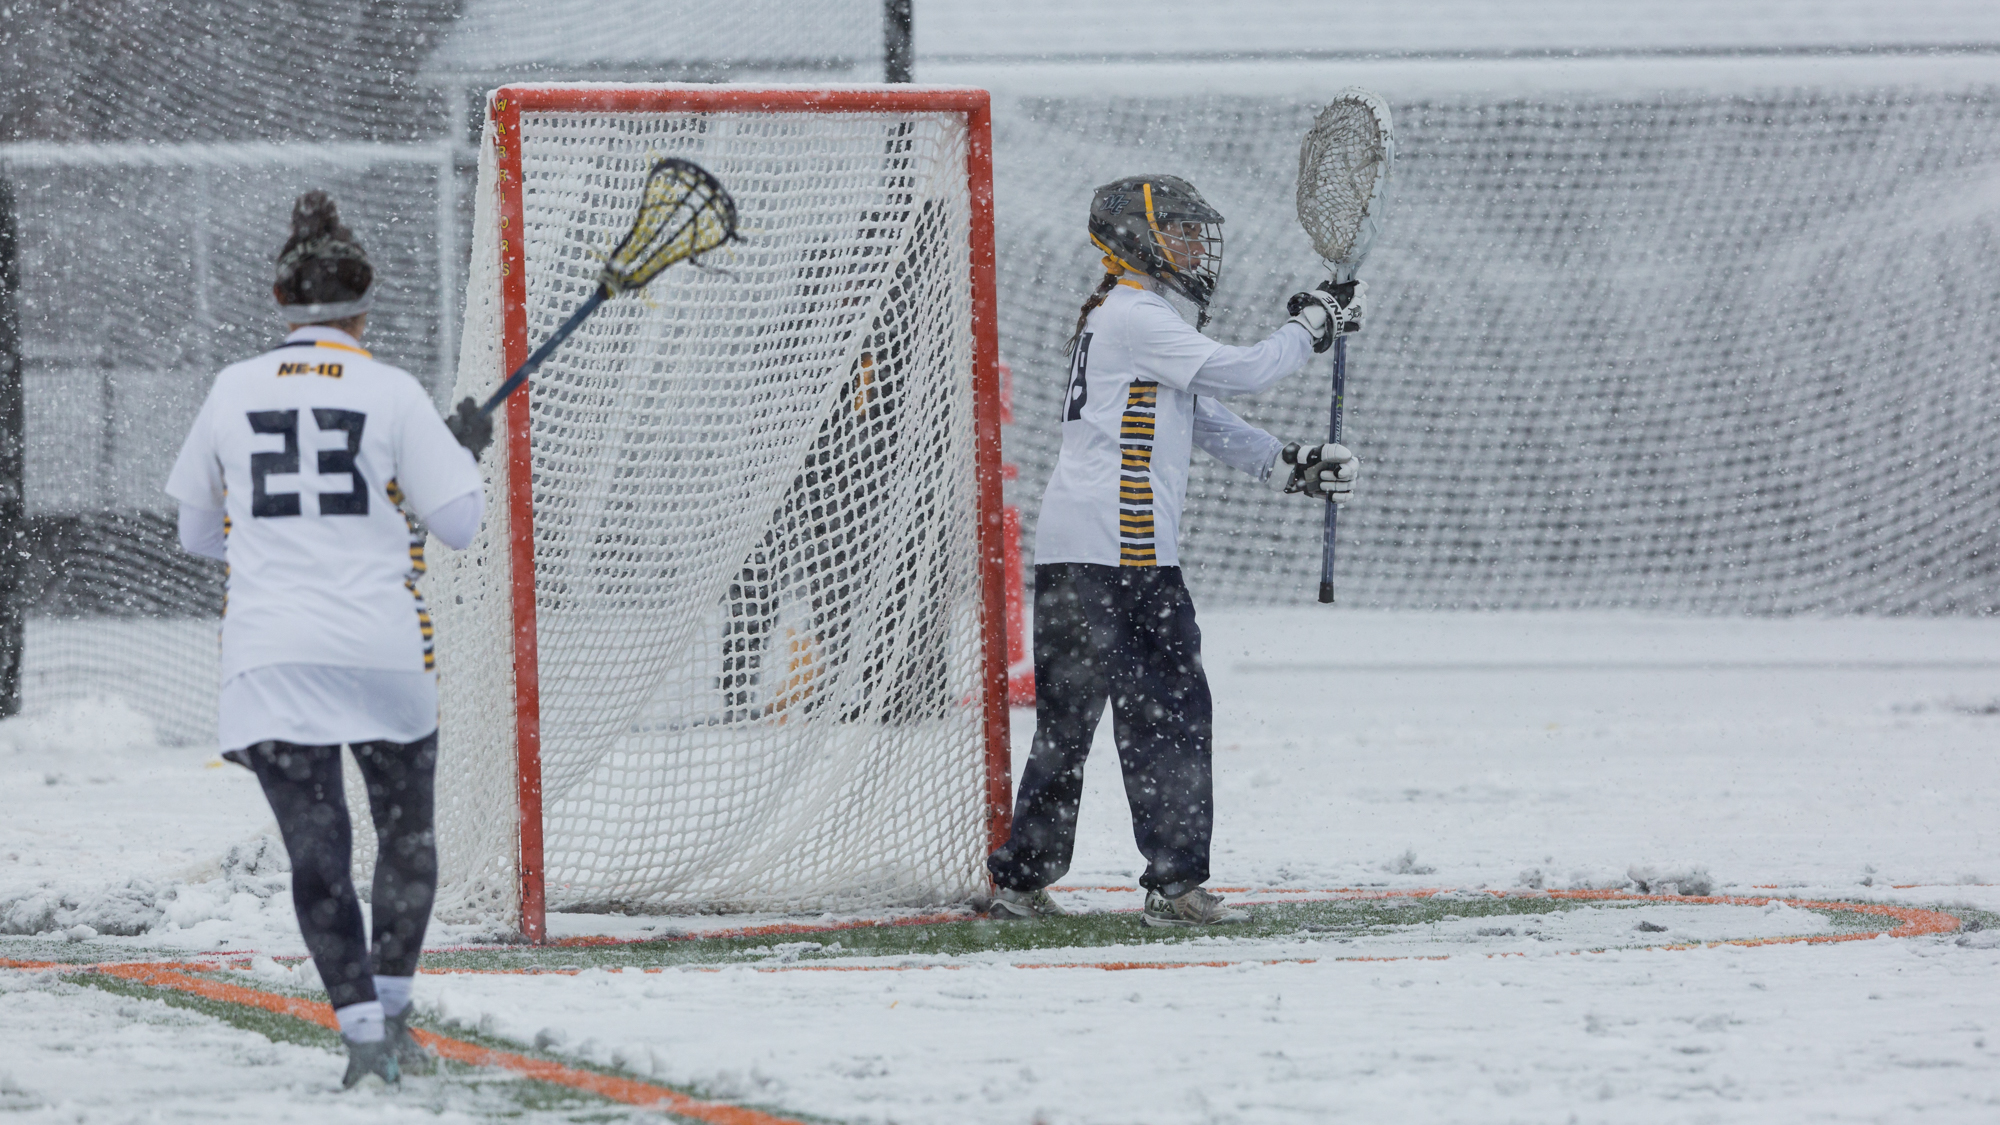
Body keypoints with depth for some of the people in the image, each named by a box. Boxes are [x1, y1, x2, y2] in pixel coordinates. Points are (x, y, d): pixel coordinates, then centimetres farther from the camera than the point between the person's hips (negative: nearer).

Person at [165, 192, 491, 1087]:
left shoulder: (233, 392, 5)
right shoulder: (390, 392, -2)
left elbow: (197, 534, 14)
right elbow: (458, 524, -1)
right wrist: (465, 452, 18)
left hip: (266, 658, 1)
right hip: (382, 651, -1)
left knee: (316, 849, 4)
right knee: (406, 832, 18)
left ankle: (361, 1024, -7)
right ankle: (390, 1007, 14)